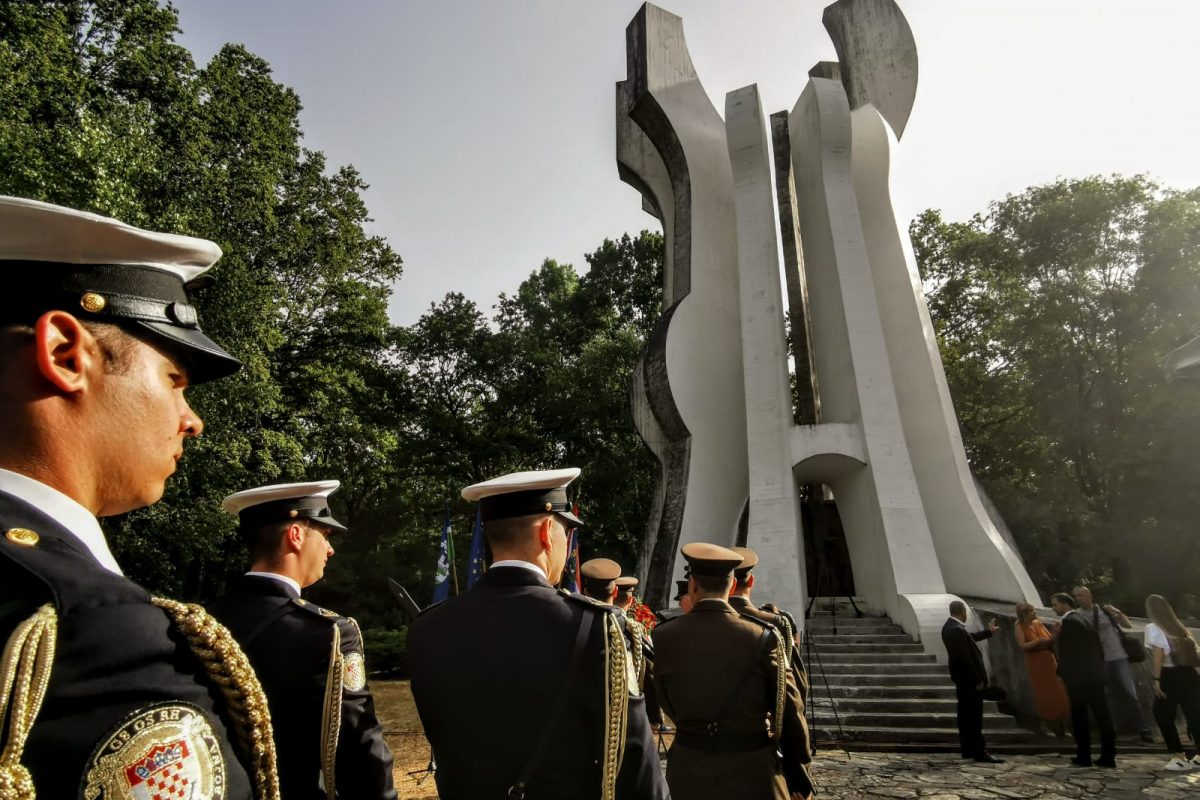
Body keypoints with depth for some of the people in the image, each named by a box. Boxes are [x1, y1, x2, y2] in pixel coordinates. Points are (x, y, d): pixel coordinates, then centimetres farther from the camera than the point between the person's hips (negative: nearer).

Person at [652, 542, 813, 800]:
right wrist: (797, 773, 7)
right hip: (753, 771, -1)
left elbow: (669, 705, 5)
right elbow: (789, 711, -6)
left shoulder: (663, 637, -9)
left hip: (690, 770, 2)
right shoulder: (763, 637, -15)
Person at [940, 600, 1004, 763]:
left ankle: (967, 749, 21)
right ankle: (980, 752, 1)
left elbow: (970, 638, 25)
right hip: (969, 679, -10)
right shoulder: (956, 629, -24)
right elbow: (965, 657, -25)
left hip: (962, 678, 10)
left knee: (966, 716, 15)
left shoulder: (950, 626, 9)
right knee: (974, 717, -4)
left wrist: (988, 631, 36)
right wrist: (978, 680, -19)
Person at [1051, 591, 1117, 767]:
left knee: (1079, 717, 0)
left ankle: (1084, 756, 5)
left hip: (1078, 677, -8)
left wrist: (1063, 673, -7)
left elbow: (1067, 651, -16)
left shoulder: (1068, 621, -13)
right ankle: (1108, 756, 12)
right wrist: (1099, 667, 20)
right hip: (1095, 674, 8)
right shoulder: (1084, 619, 14)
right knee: (1102, 715, 8)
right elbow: (1098, 646, 16)